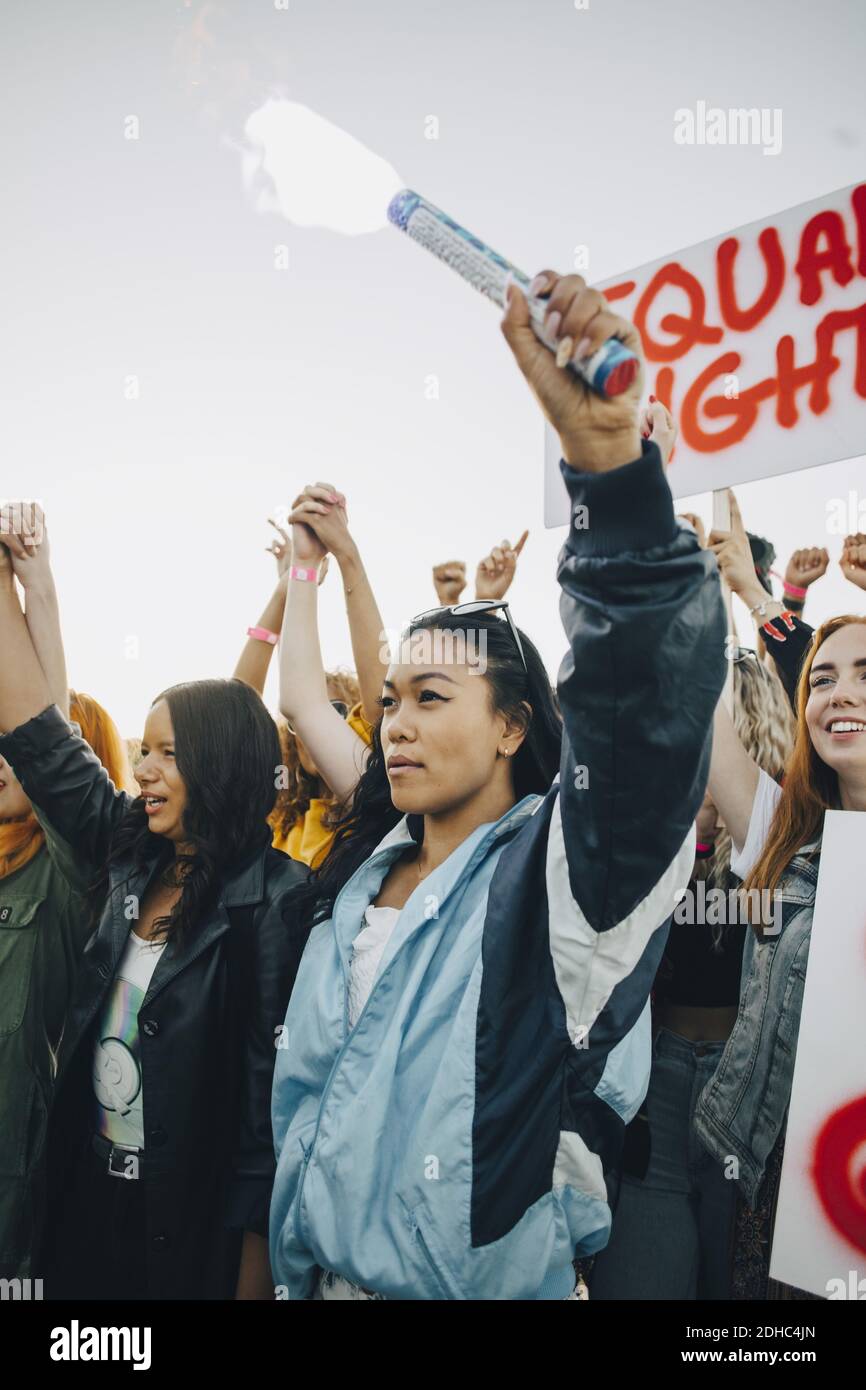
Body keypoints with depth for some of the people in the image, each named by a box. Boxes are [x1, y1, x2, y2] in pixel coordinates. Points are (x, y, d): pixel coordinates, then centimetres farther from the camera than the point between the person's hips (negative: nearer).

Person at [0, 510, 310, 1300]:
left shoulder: (272, 903, -16)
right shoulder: (127, 861, 1)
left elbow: (272, 1086, -16)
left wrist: (254, 1270, -15)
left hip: (196, 1221, -6)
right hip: (90, 1193, 6)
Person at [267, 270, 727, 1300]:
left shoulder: (557, 869, -15)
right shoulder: (361, 876, 6)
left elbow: (650, 684, -33)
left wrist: (606, 451, -43)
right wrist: (284, 1273, 16)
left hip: (491, 1283, -6)